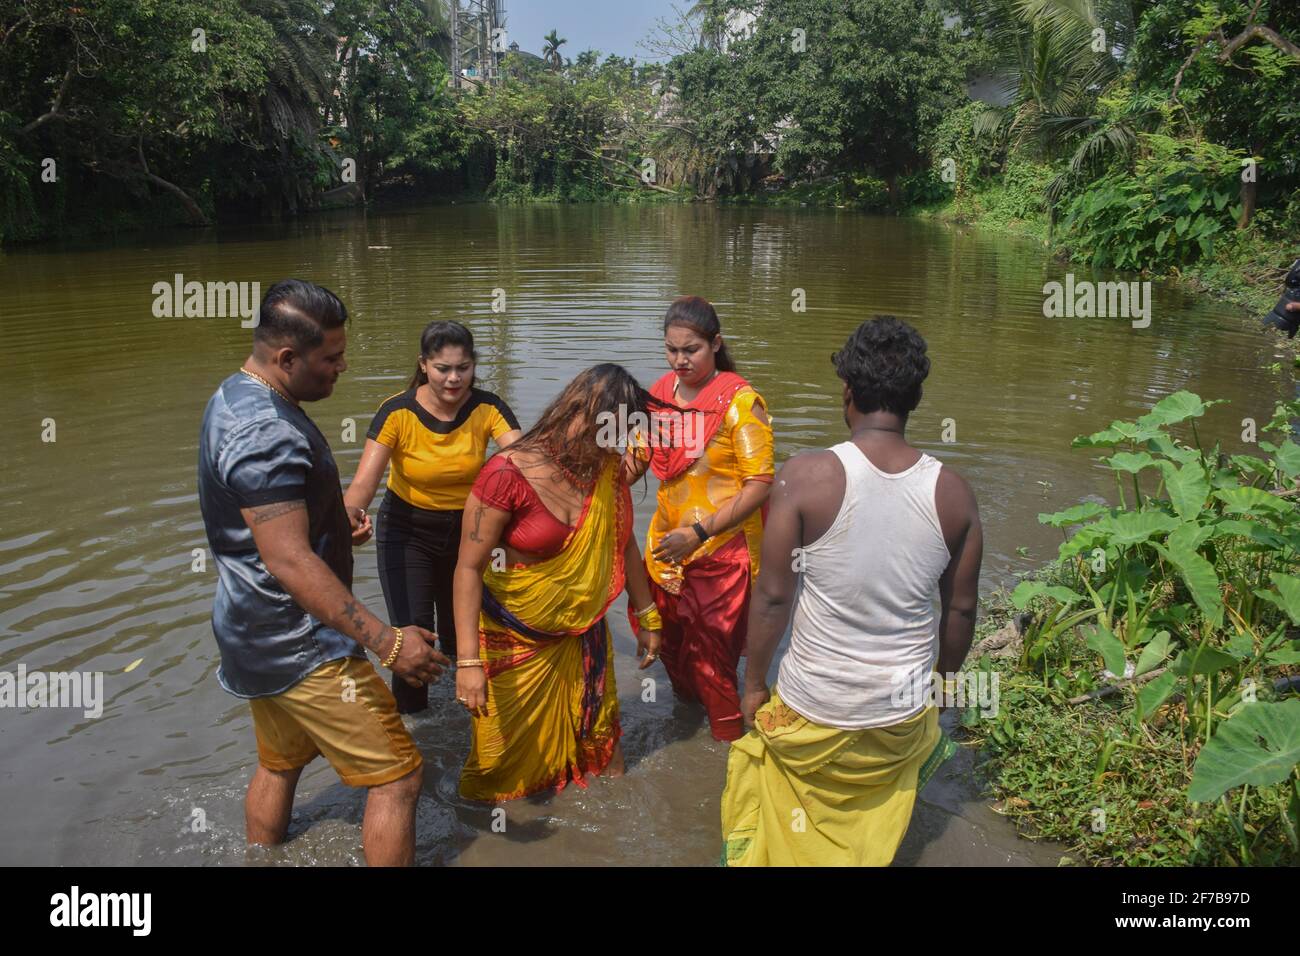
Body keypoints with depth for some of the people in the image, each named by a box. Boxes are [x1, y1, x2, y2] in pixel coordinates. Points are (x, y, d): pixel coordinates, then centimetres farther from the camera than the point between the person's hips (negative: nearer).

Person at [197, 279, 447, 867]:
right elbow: (290, 561, -31)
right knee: (397, 778, -4)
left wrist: (340, 521, 34)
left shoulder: (236, 398, 8)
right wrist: (386, 642, -32)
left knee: (279, 765, 25)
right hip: (302, 648, -11)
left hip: (262, 637, 11)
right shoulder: (264, 432, -26)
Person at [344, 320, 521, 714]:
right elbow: (364, 481, -27)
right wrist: (352, 512, -49)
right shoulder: (397, 412, -21)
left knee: (462, 632, 12)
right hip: (408, 531, -2)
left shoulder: (486, 408, -16)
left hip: (466, 529, 2)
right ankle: (408, 717, 18)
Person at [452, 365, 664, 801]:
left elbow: (623, 544, 7)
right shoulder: (507, 474, -24)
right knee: (509, 751, 11)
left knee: (601, 744, 14)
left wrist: (647, 619, 13)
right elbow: (469, 568, -23)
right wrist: (468, 662, -29)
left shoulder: (608, 469, -6)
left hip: (584, 635, 5)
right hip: (516, 642, -4)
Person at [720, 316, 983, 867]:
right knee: (874, 838, 29)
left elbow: (773, 596, -17)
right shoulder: (953, 493, -10)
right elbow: (960, 609, 0)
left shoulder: (806, 477, -20)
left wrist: (753, 684, -2)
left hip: (813, 710, -3)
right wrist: (942, 680, 18)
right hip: (902, 714, 4)